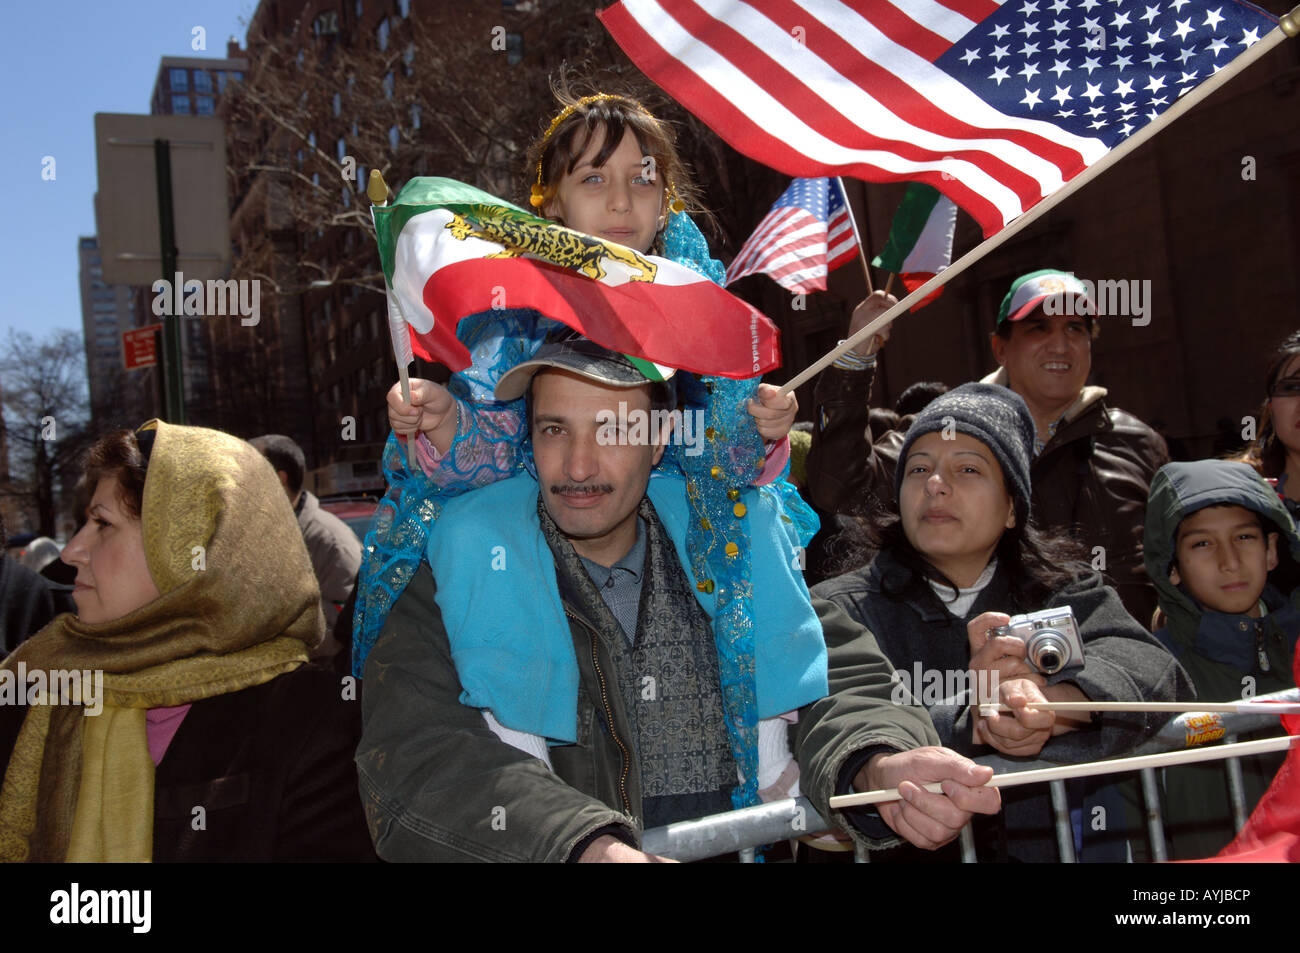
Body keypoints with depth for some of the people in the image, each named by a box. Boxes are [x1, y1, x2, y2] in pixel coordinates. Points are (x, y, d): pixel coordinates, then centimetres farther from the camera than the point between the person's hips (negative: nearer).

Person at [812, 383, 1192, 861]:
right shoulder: (840, 609, 3)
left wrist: (1054, 703, -25)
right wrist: (967, 723, -27)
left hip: (1053, 842, 2)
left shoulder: (1061, 588, 11)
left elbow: (1150, 666, -6)